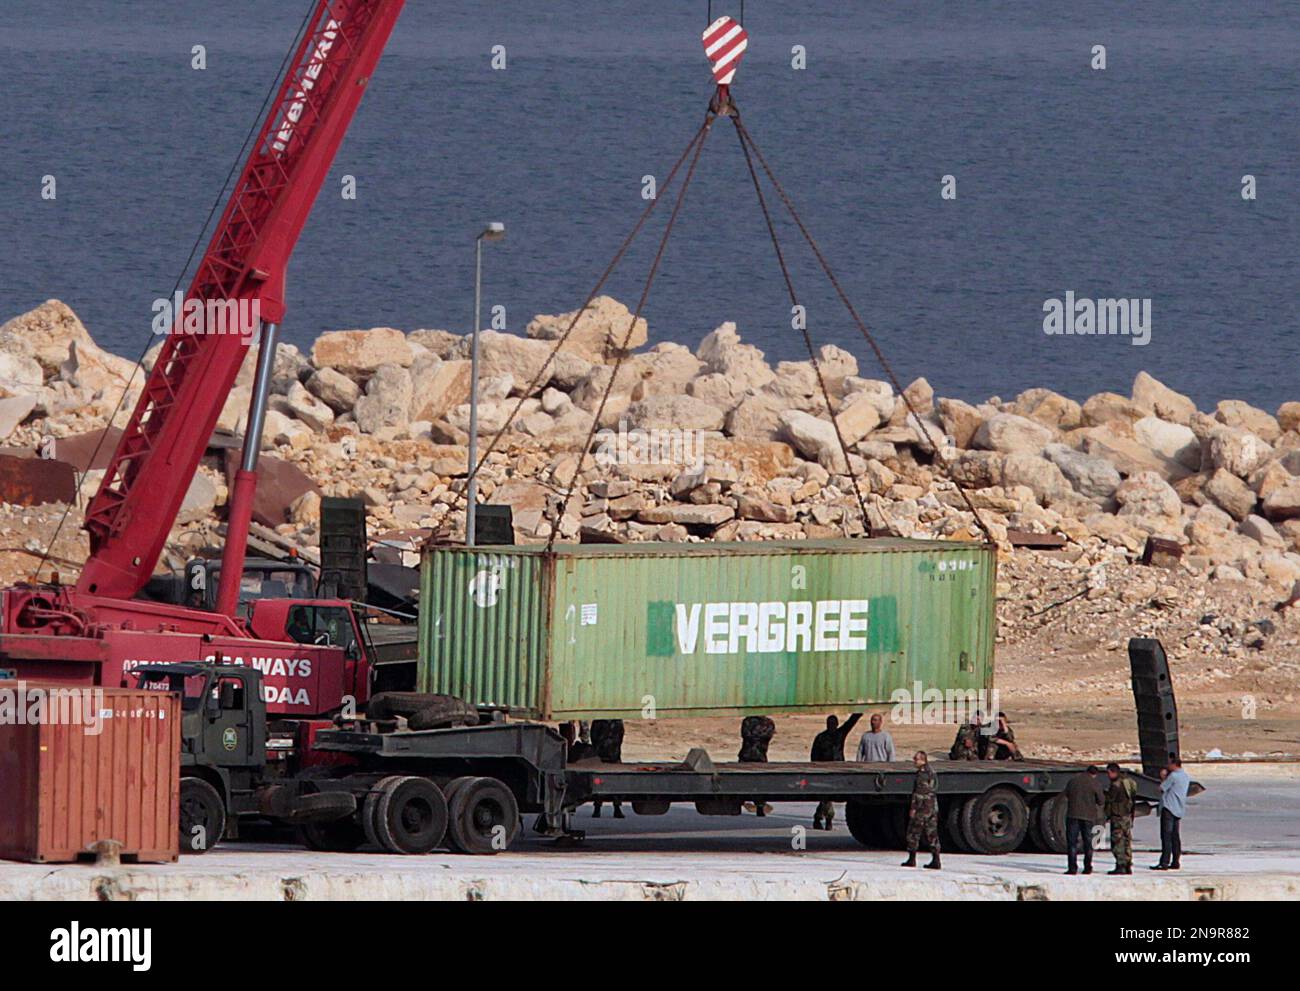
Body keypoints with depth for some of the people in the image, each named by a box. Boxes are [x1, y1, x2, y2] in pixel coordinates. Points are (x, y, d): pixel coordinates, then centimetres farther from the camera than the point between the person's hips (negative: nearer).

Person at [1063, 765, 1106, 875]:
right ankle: (1087, 867, 14)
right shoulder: (1095, 783, -4)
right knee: (1088, 842, 12)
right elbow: (1101, 801, -3)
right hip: (1089, 815, 0)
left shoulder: (1073, 780, 3)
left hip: (1073, 814, 0)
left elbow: (1066, 796, 13)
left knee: (1072, 842, 0)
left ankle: (1072, 868, -9)